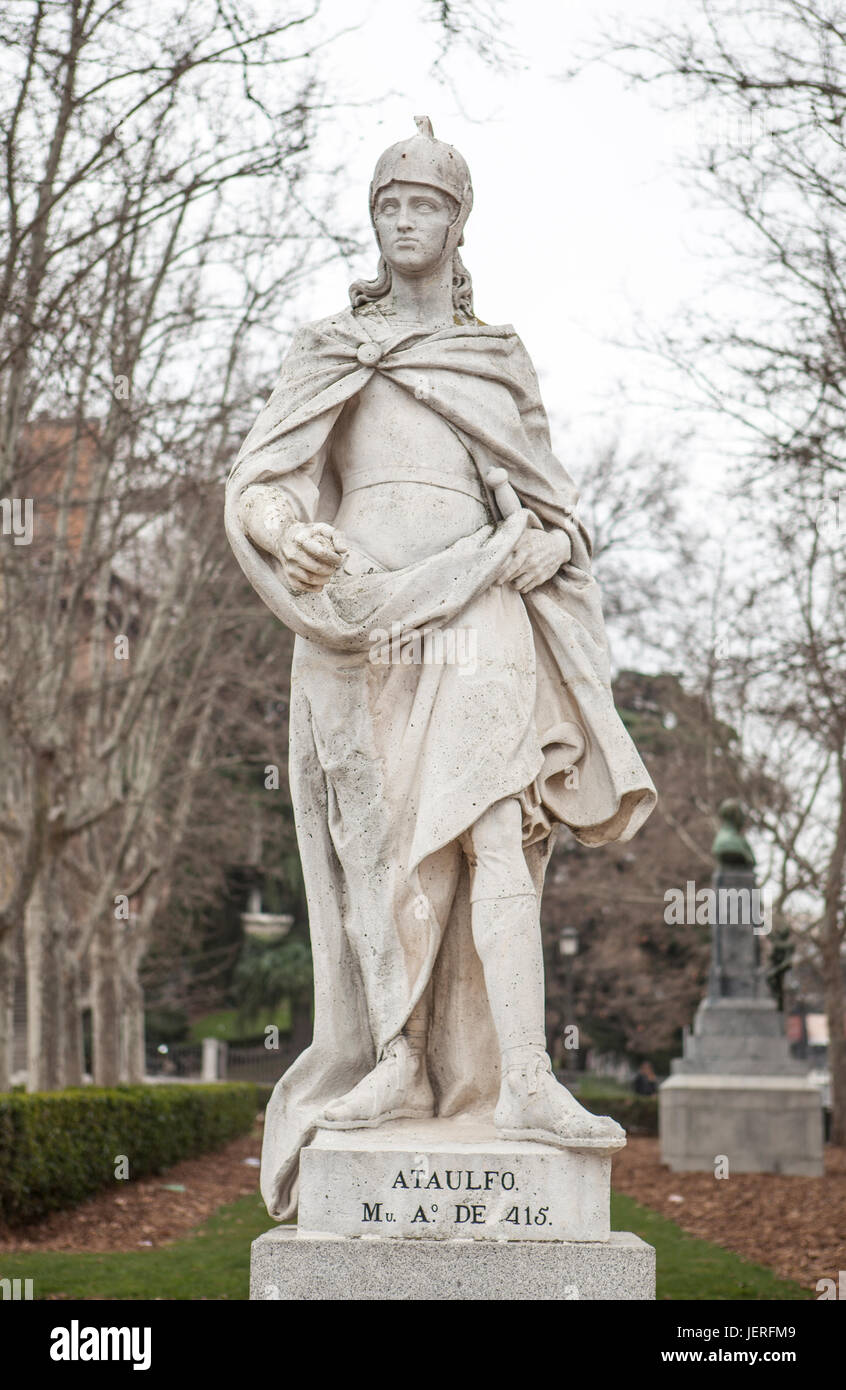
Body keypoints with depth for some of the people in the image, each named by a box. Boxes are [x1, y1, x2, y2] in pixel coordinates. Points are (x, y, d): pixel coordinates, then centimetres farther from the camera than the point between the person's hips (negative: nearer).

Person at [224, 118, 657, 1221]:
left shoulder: (505, 365, 18)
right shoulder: (326, 353, 15)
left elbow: (554, 512, 17)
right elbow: (257, 486, 3)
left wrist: (540, 547, -8)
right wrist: (290, 538, -20)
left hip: (474, 614, 0)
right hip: (362, 618, 0)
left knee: (496, 831, -15)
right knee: (385, 850, -2)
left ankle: (524, 1082, -21)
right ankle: (400, 1066, 7)